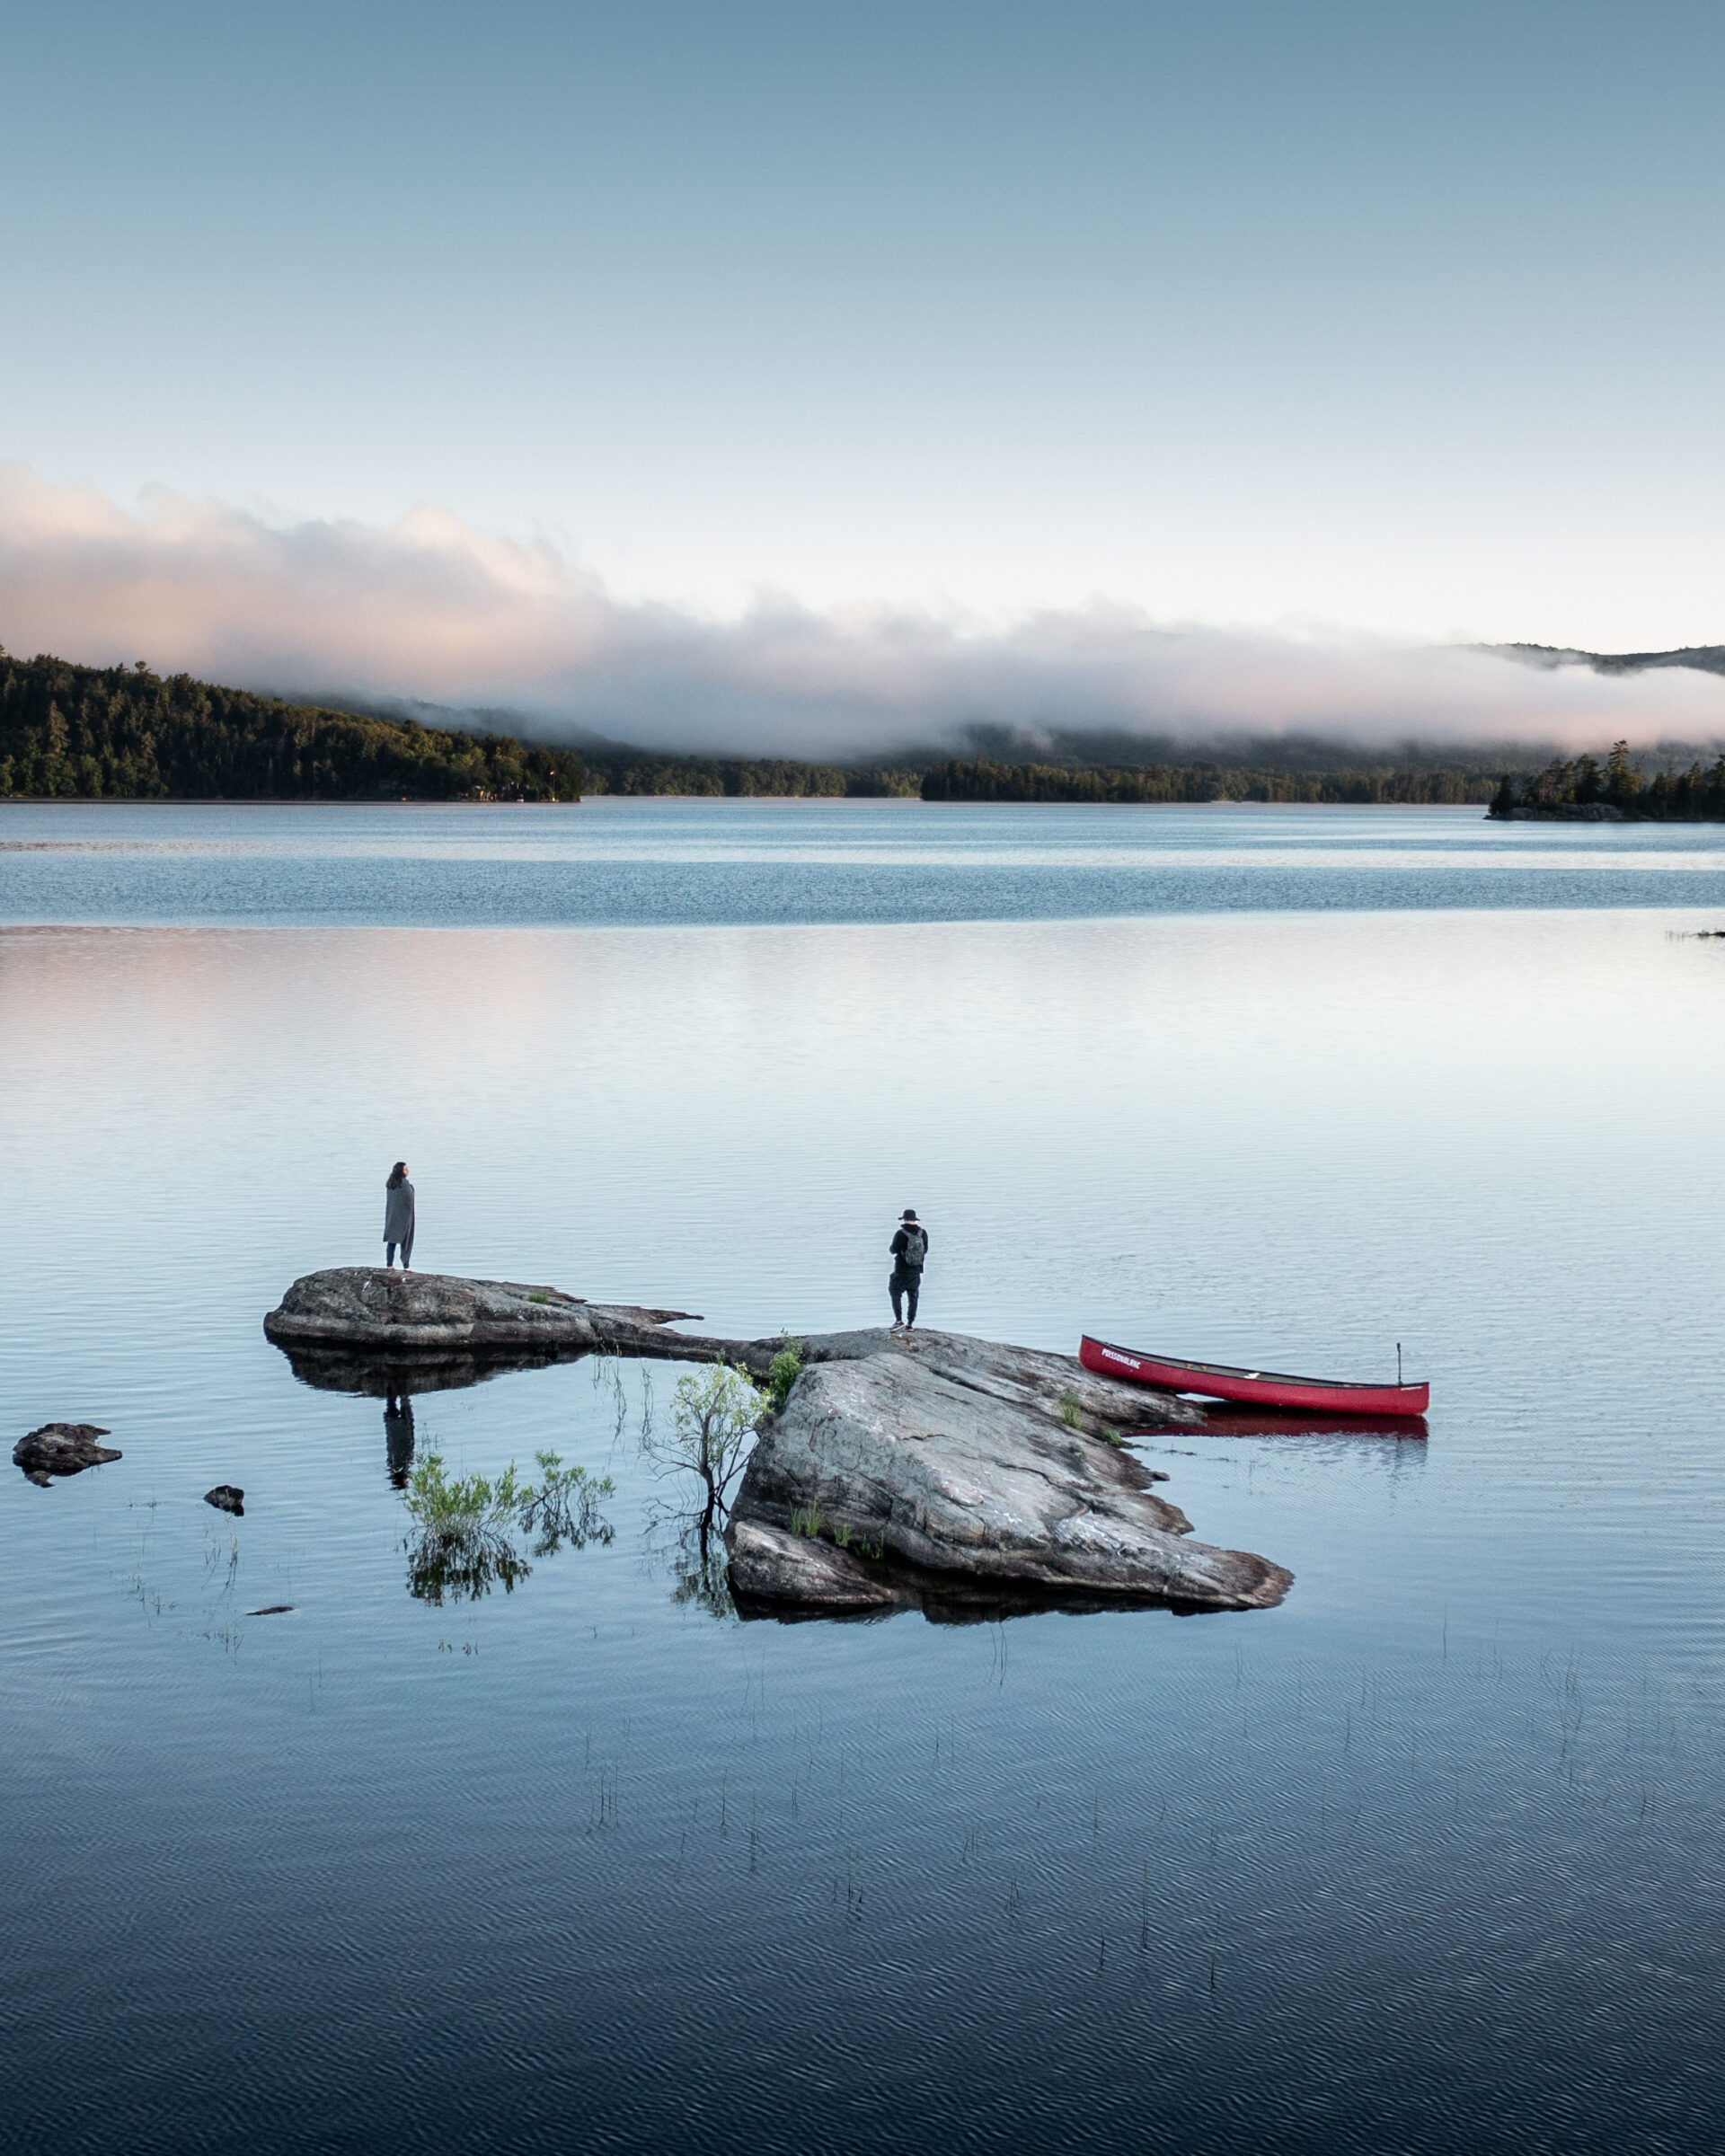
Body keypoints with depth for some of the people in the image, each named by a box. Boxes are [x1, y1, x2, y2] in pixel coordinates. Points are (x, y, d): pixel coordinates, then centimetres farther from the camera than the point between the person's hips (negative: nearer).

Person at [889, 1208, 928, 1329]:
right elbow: (925, 1250, 10)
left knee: (895, 1293, 3)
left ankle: (899, 1320, -10)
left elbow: (893, 1250, -8)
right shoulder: (923, 1233, -2)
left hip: (902, 1270, -5)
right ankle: (910, 1323, 14)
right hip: (916, 1270, 5)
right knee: (913, 1297, 13)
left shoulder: (901, 1234, -17)